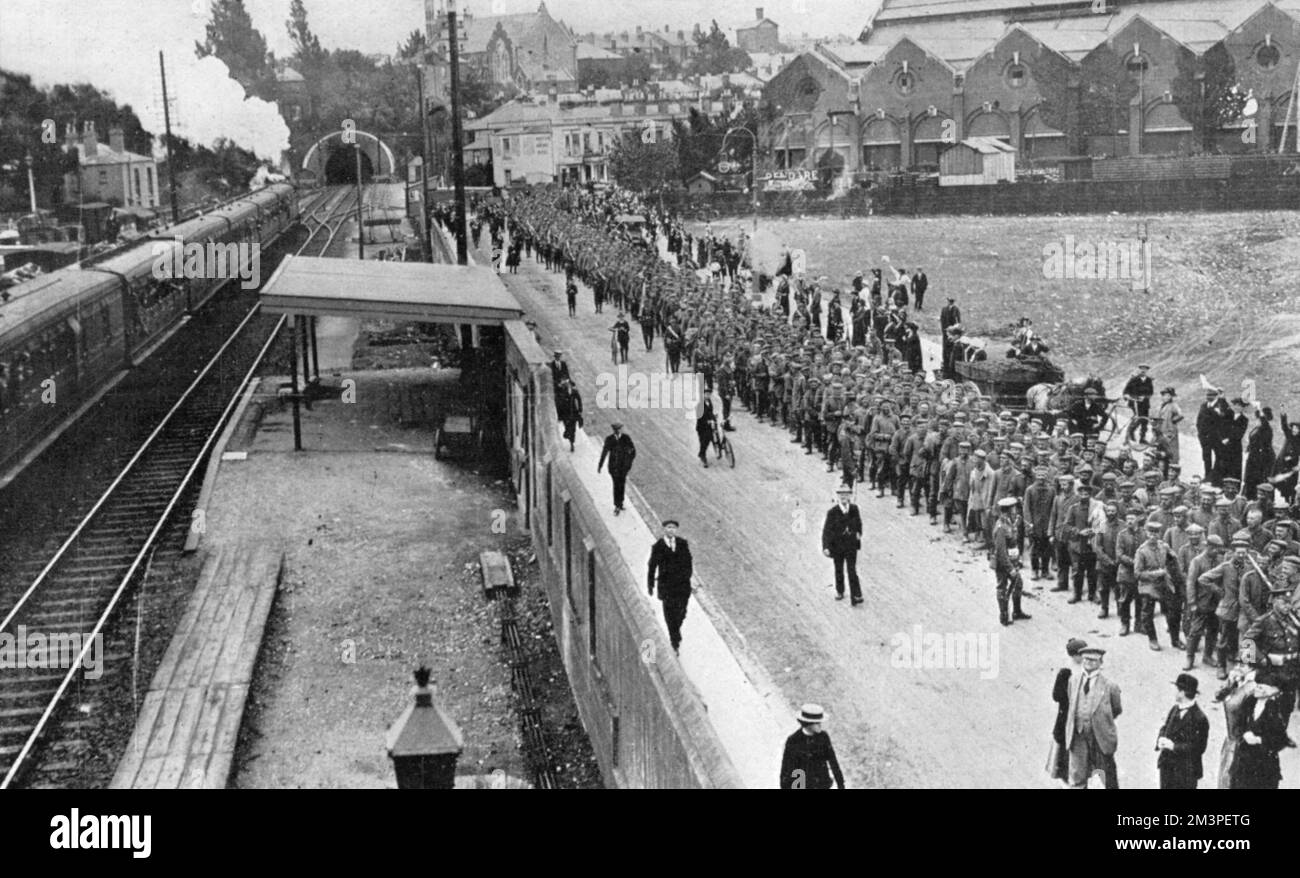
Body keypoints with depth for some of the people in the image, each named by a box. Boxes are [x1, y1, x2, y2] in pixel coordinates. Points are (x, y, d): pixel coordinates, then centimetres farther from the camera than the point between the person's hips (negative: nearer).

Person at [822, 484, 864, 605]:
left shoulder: (854, 509, -6)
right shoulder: (832, 512, -15)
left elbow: (858, 522, 14)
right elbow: (826, 530, -16)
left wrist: (858, 533, 8)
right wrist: (825, 547, -23)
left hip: (851, 545, 0)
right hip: (837, 546, 0)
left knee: (852, 571, -6)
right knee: (839, 571, 17)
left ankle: (856, 596, -7)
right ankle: (839, 592, 36)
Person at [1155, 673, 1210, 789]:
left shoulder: (1199, 719, -21)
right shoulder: (1175, 709, 4)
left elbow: (1198, 748, -21)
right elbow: (1165, 728, 15)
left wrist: (1174, 746, -24)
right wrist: (1161, 739, -8)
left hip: (1186, 772, -8)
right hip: (1167, 766, 8)